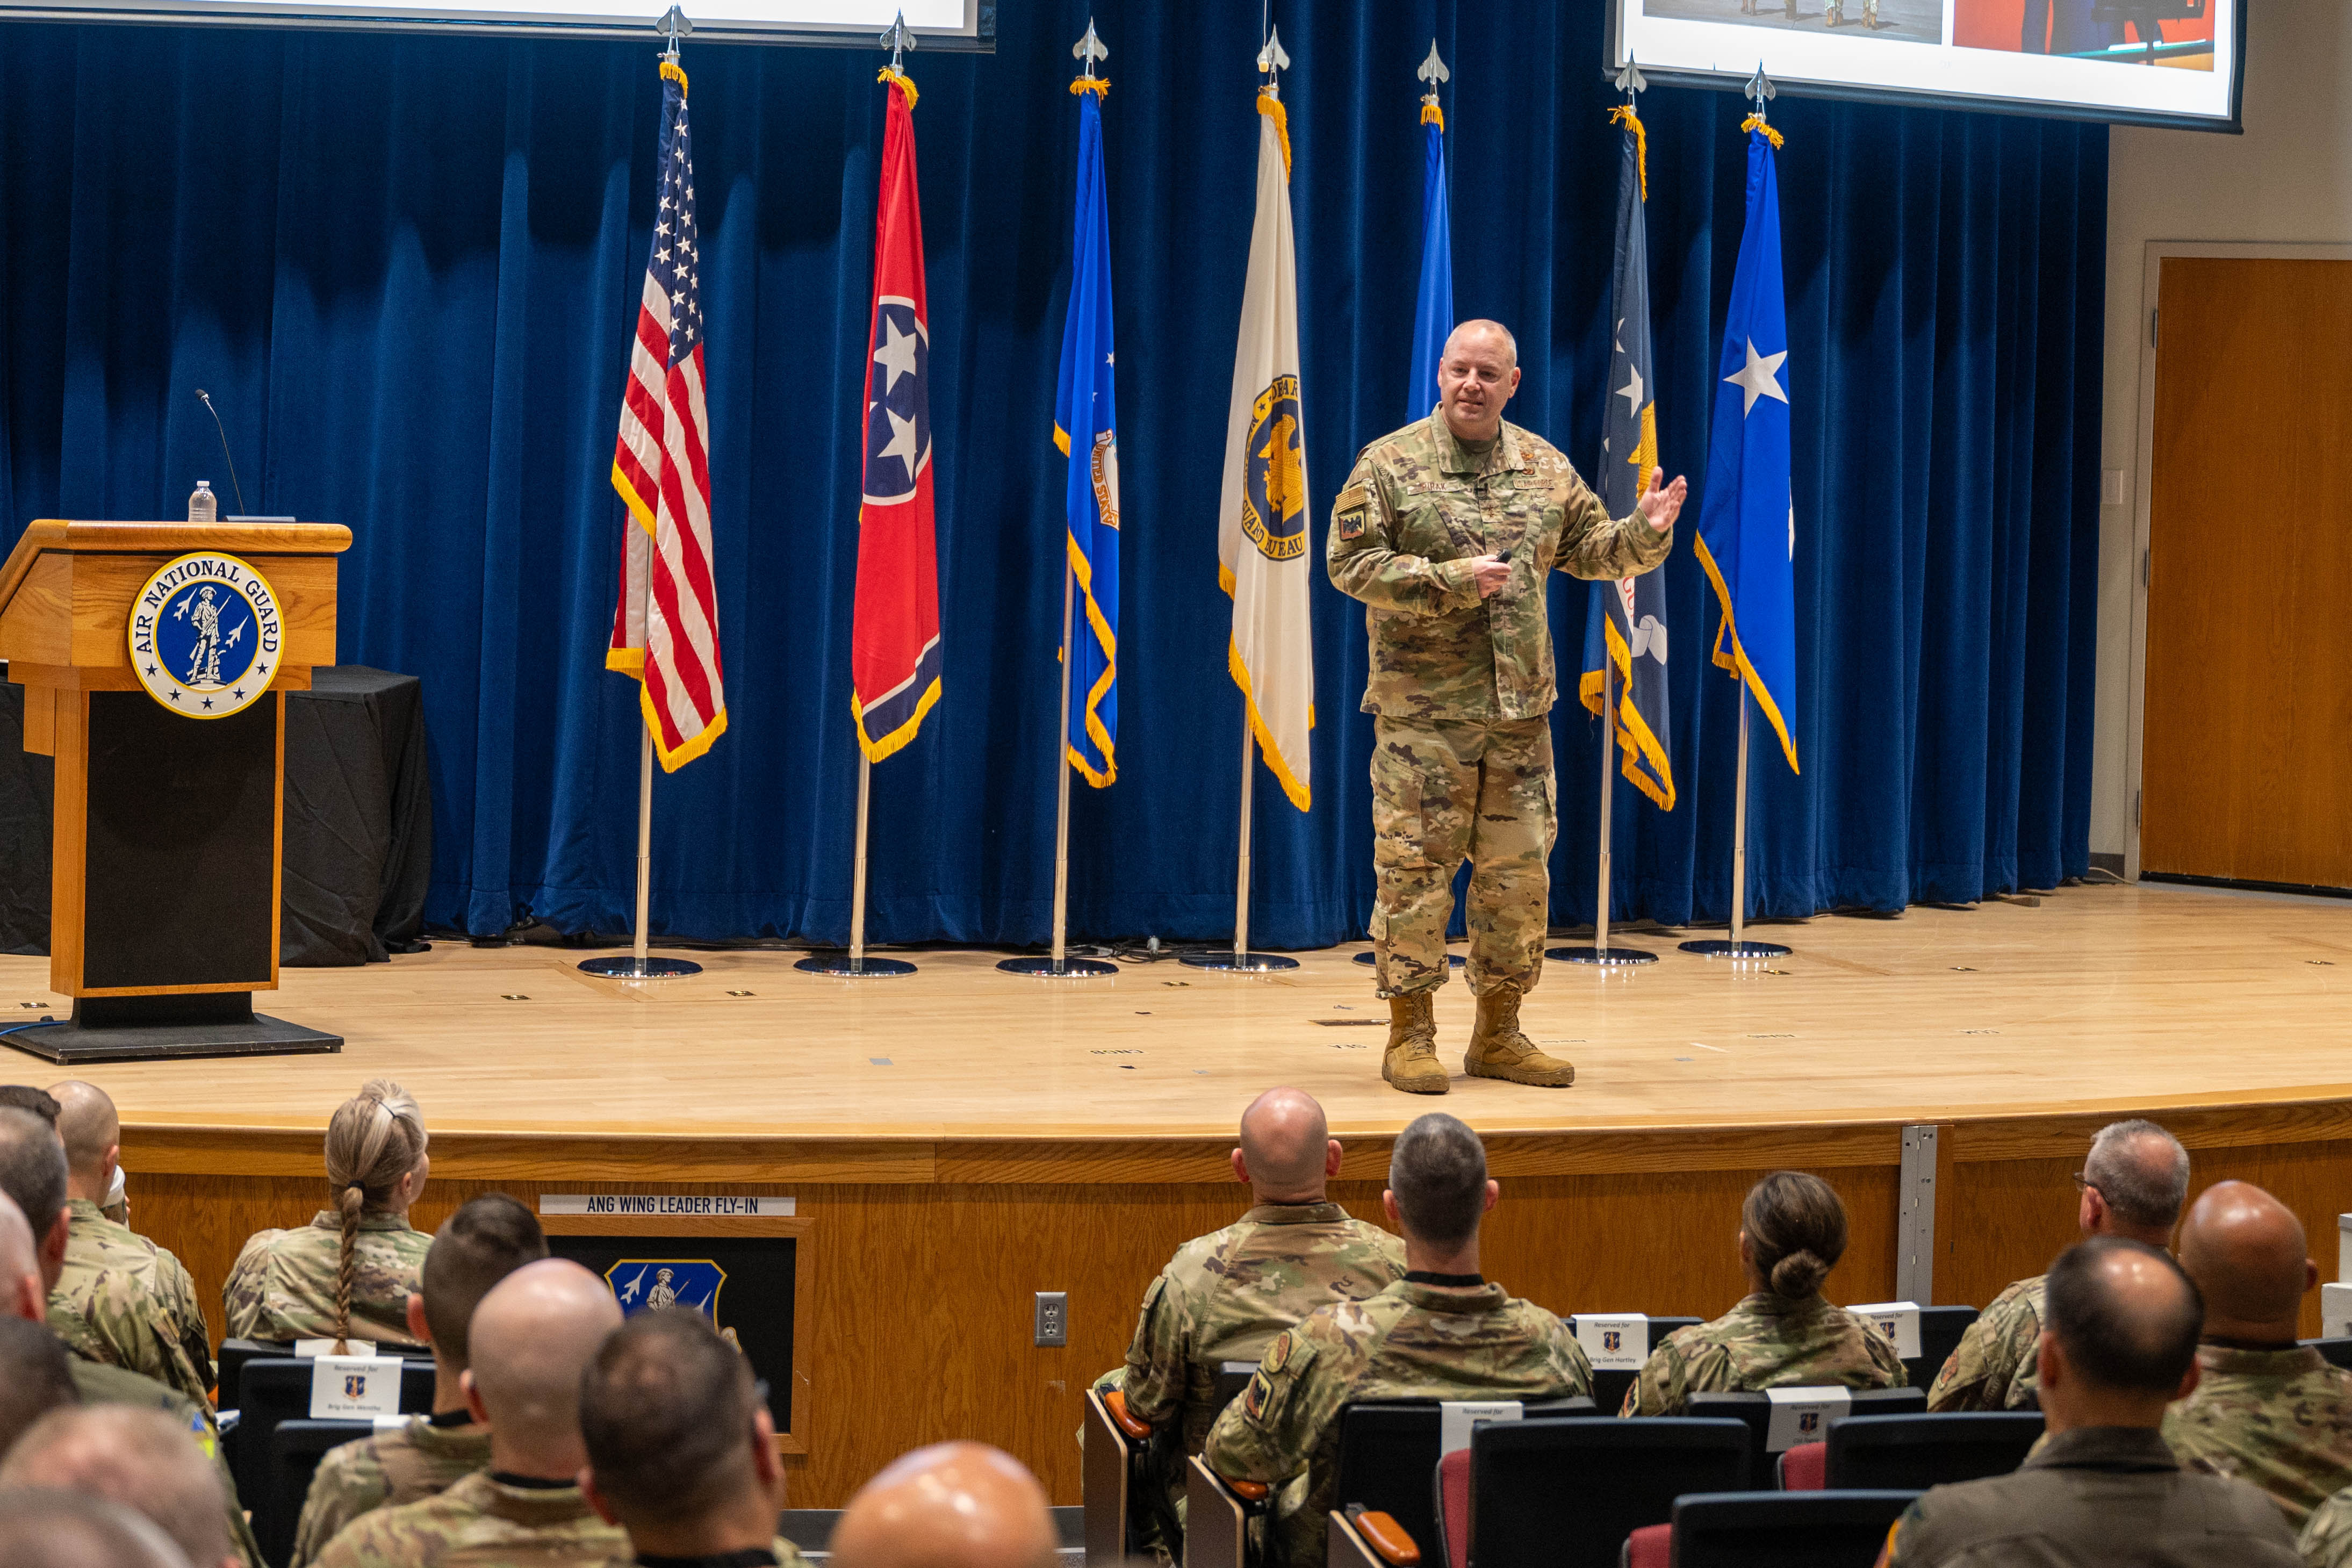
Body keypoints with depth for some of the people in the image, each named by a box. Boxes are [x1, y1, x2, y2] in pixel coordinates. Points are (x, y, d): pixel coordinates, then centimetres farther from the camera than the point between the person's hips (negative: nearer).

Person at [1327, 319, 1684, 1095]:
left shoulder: (1545, 467, 10)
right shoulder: (1390, 464, -4)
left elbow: (1590, 548, 15)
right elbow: (1351, 564, -9)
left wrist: (1646, 531, -5)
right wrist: (1451, 580, -18)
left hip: (1521, 709, 5)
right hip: (1423, 705, -5)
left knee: (1518, 870, 7)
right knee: (1415, 865, -4)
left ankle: (1499, 1035, 18)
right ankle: (1410, 1036, 4)